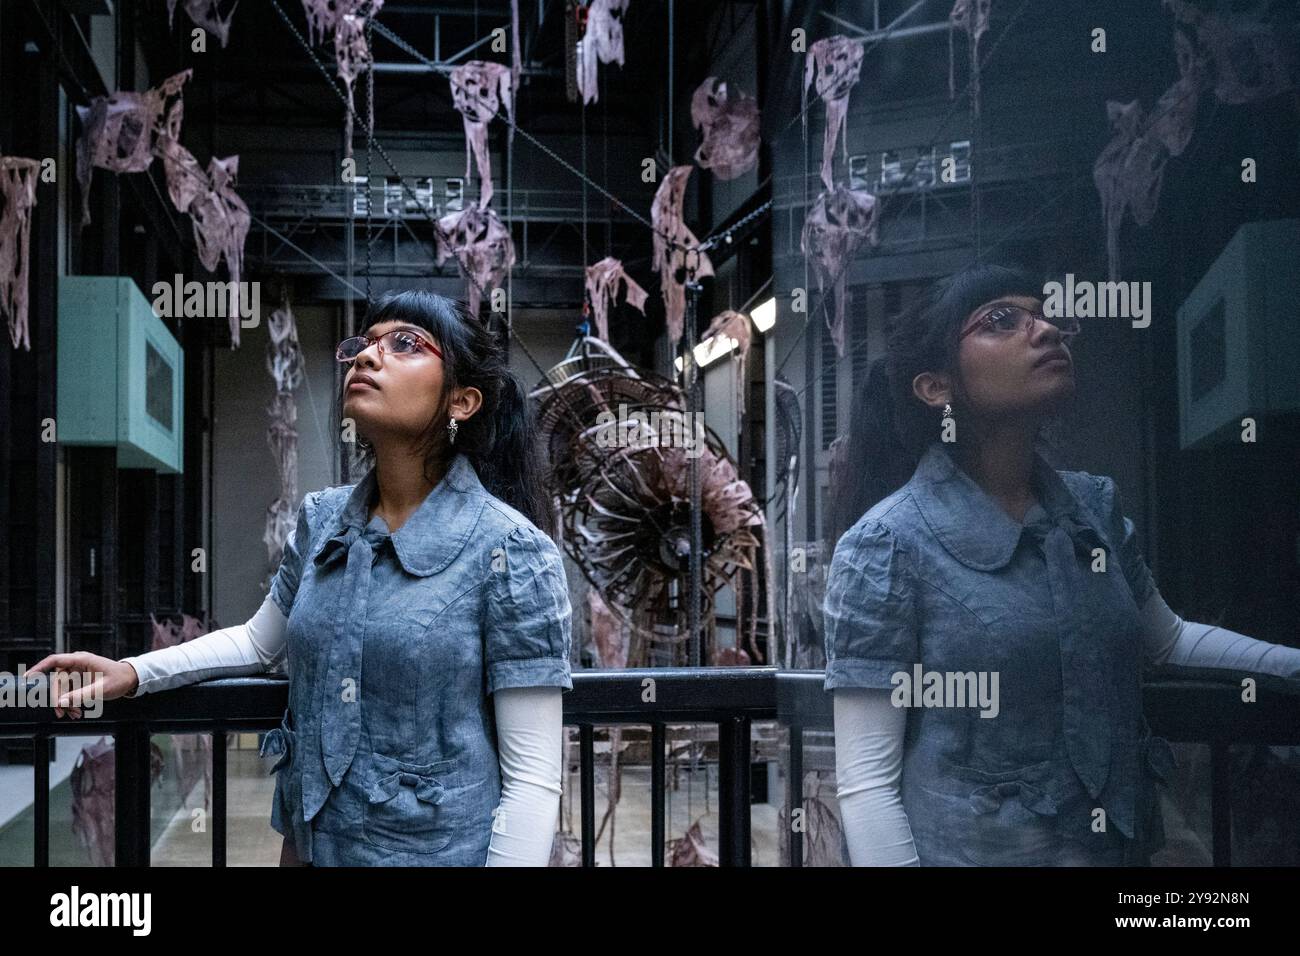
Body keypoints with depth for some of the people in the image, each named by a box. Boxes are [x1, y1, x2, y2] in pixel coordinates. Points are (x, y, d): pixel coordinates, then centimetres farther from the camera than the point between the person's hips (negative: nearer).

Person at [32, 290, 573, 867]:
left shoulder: (511, 553, -18)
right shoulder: (322, 520, 0)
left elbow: (532, 779, -18)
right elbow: (260, 641, 19)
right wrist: (134, 673, 7)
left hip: (439, 849, -5)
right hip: (310, 841, 6)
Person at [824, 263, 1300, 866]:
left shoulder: (1095, 506, 0)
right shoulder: (885, 545, -18)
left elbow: (1166, 640, 19)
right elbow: (866, 781, -18)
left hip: (1122, 844, 6)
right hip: (970, 846, -6)